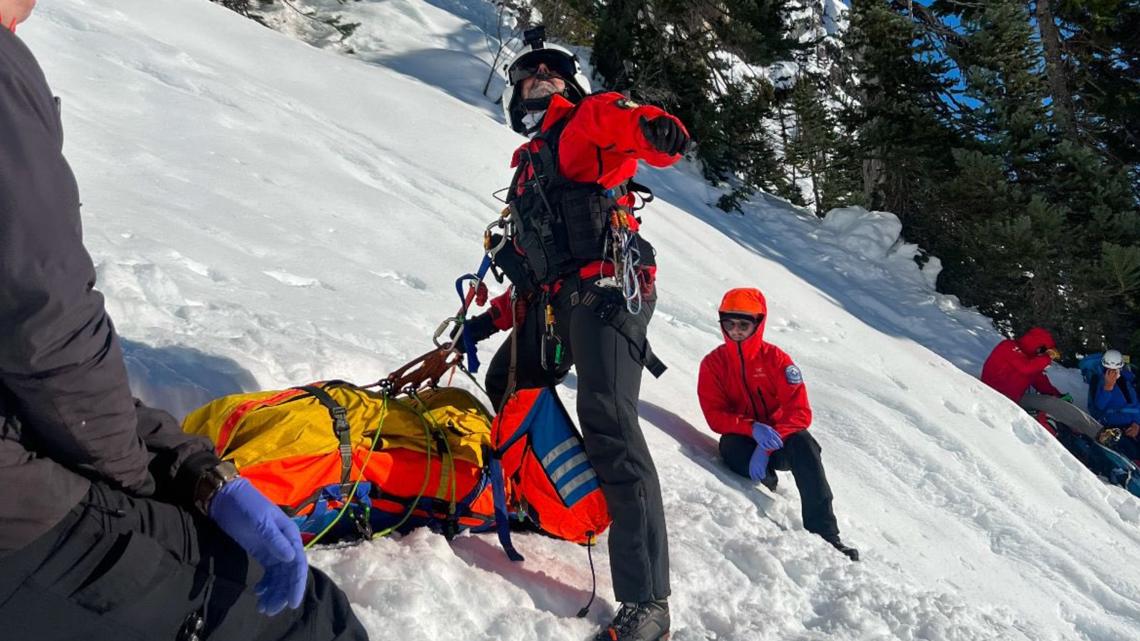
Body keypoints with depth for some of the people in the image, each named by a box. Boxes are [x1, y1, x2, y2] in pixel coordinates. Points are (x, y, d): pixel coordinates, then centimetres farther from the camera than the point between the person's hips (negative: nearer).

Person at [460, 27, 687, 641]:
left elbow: (626, 122, -18)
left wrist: (656, 127, -42)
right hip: (552, 303, 10)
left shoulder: (590, 119, 8)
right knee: (505, 390, 22)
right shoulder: (530, 164, 32)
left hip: (604, 291, -9)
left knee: (609, 429, -21)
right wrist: (494, 317, 26)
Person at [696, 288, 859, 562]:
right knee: (730, 448, -35)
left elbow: (800, 411, -15)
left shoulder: (775, 357, -7)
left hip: (778, 438, 0)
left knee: (803, 444, -34)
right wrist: (753, 429, -28)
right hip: (742, 438, 1)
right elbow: (715, 416, -9)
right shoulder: (713, 363, -3)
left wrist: (768, 446, -30)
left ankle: (824, 531, -33)